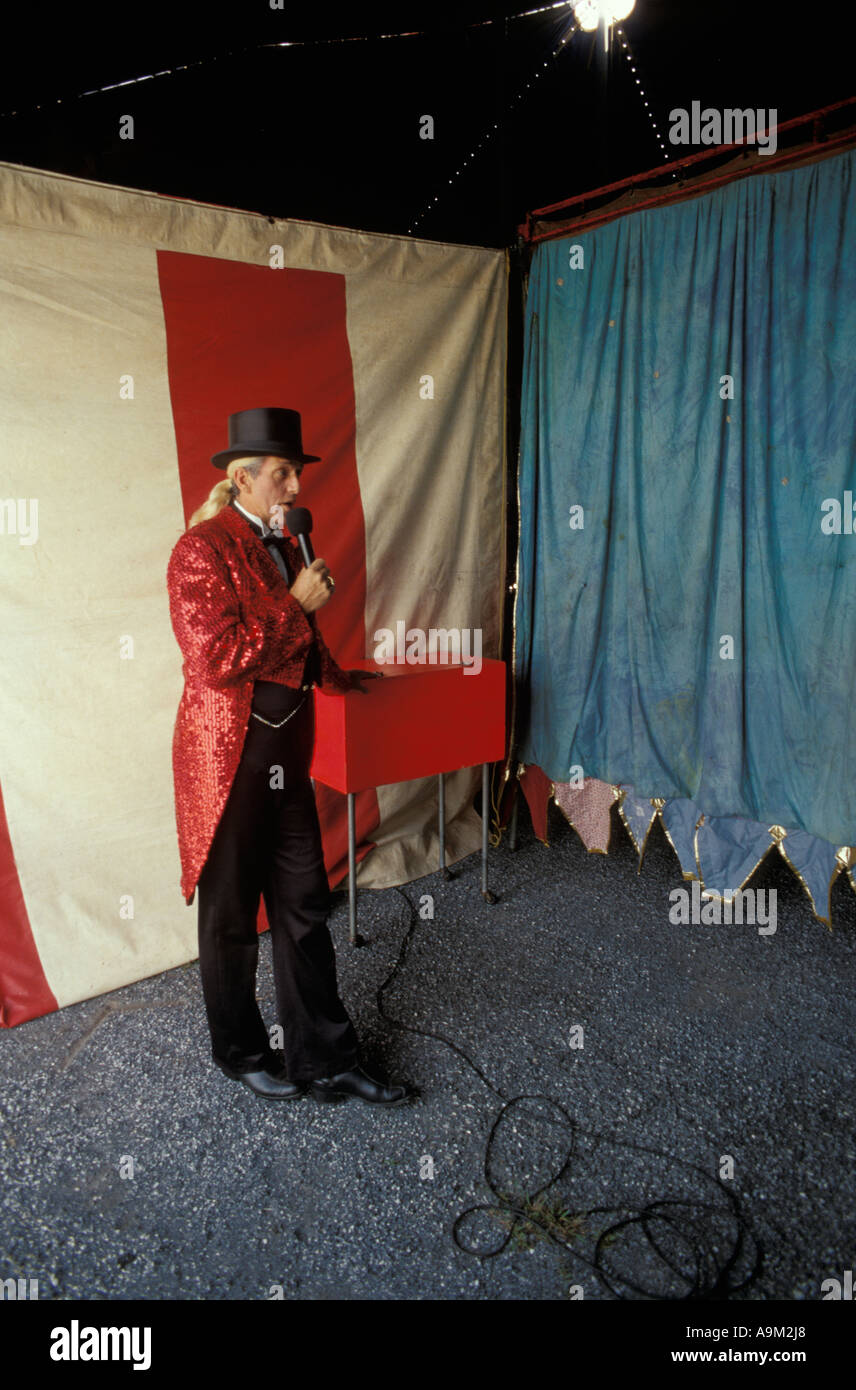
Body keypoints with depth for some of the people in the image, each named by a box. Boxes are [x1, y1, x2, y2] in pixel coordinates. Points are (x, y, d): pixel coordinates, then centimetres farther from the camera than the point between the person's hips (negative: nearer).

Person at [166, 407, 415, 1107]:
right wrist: (298, 604, -16)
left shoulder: (283, 546, 13)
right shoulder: (201, 548, -13)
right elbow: (217, 660, -23)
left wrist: (338, 676, 39)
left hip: (287, 755, 8)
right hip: (228, 759, -7)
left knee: (305, 909, 12)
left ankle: (325, 1058, 26)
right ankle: (241, 1052, 33)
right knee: (231, 919, 11)